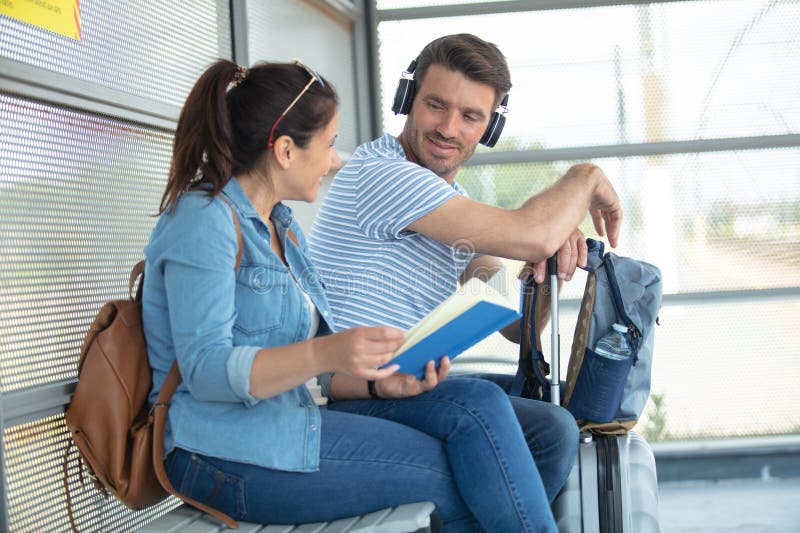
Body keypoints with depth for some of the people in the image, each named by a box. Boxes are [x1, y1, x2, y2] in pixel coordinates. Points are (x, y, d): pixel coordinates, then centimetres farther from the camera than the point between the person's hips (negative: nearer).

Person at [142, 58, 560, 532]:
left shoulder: (284, 231, 18)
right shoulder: (204, 217, -10)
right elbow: (206, 370, -20)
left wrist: (380, 382, -3)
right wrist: (324, 353, -33)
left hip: (291, 417, 8)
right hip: (224, 454, -8)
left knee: (479, 402, -10)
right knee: (457, 472, -14)